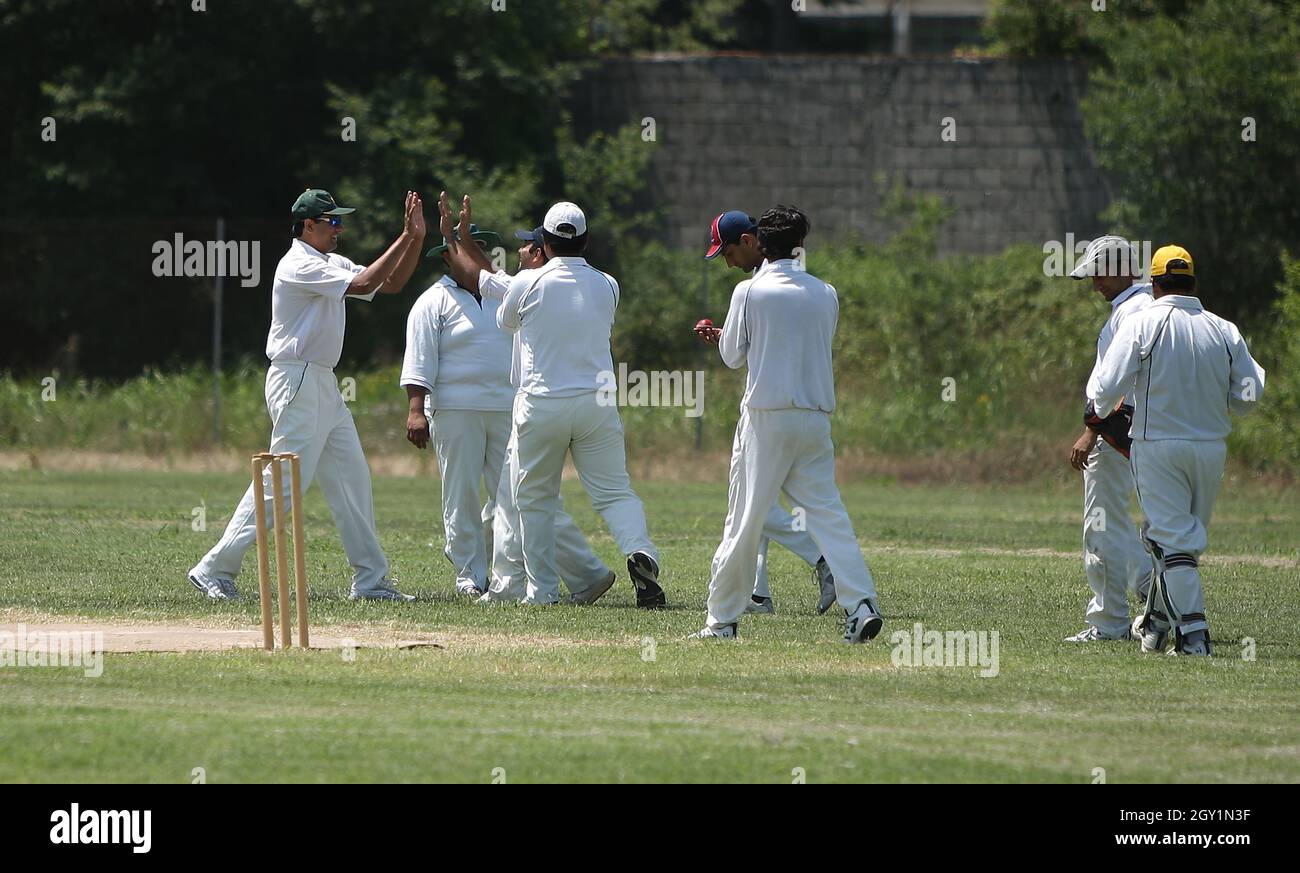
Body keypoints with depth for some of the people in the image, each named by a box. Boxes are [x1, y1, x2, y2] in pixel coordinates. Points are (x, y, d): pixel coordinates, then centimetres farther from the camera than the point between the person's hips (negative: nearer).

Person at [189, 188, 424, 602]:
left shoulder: (331, 264, 17)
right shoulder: (298, 266, -14)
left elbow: (390, 284, 17)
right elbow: (363, 285, -22)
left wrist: (415, 238, 5)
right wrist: (404, 239, -16)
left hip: (324, 384, 10)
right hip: (297, 381, -10)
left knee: (351, 477, 8)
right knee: (285, 480, -12)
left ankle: (370, 579, 10)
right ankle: (216, 568, -9)